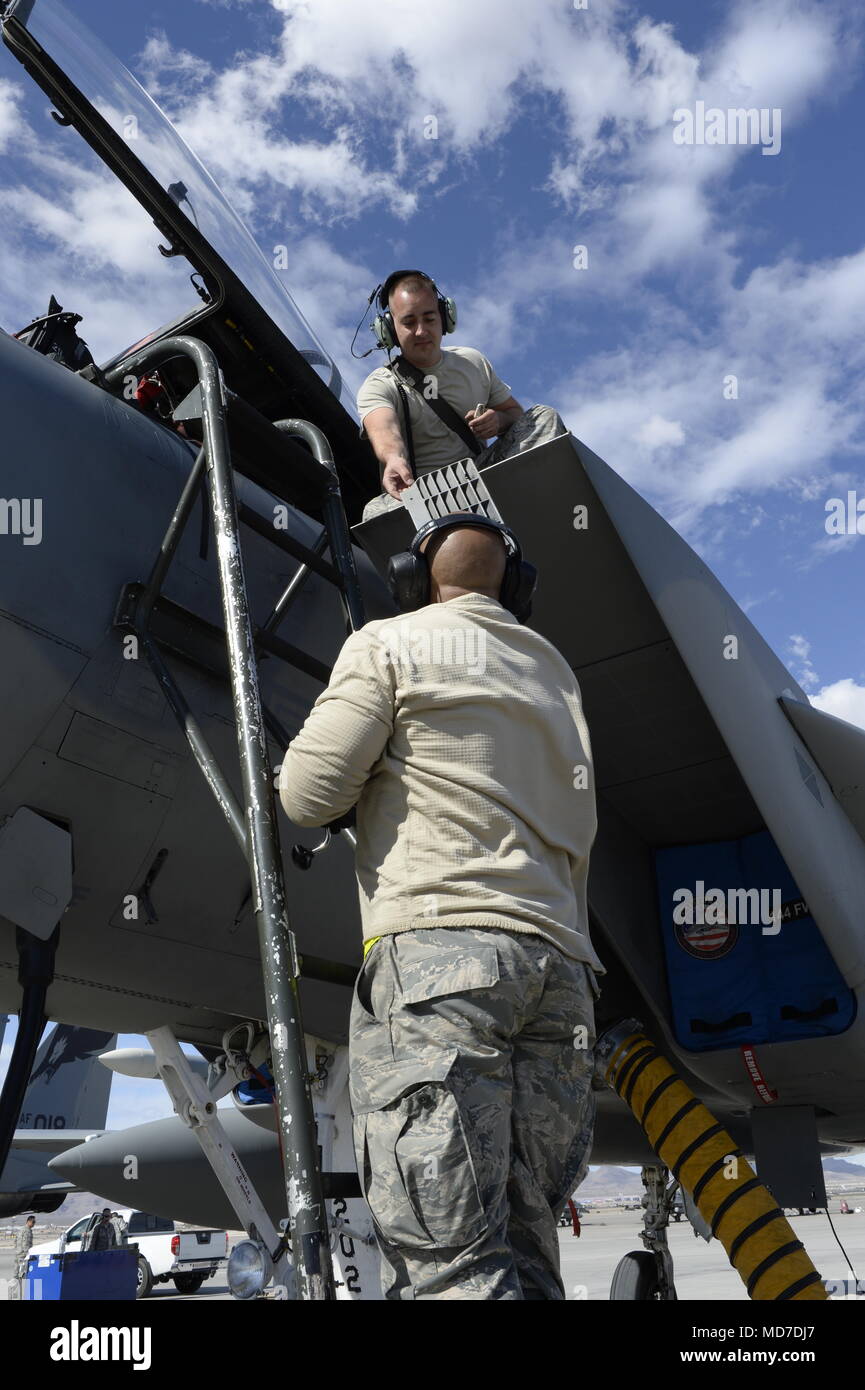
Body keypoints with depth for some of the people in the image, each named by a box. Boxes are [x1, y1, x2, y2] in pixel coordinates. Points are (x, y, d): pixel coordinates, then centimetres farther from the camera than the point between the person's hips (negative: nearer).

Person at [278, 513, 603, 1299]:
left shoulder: (390, 644, 6)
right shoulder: (554, 669, 26)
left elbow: (307, 795, 1)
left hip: (438, 946, -7)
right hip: (561, 961, 7)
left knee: (448, 1261, -10)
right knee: (522, 1255, 7)